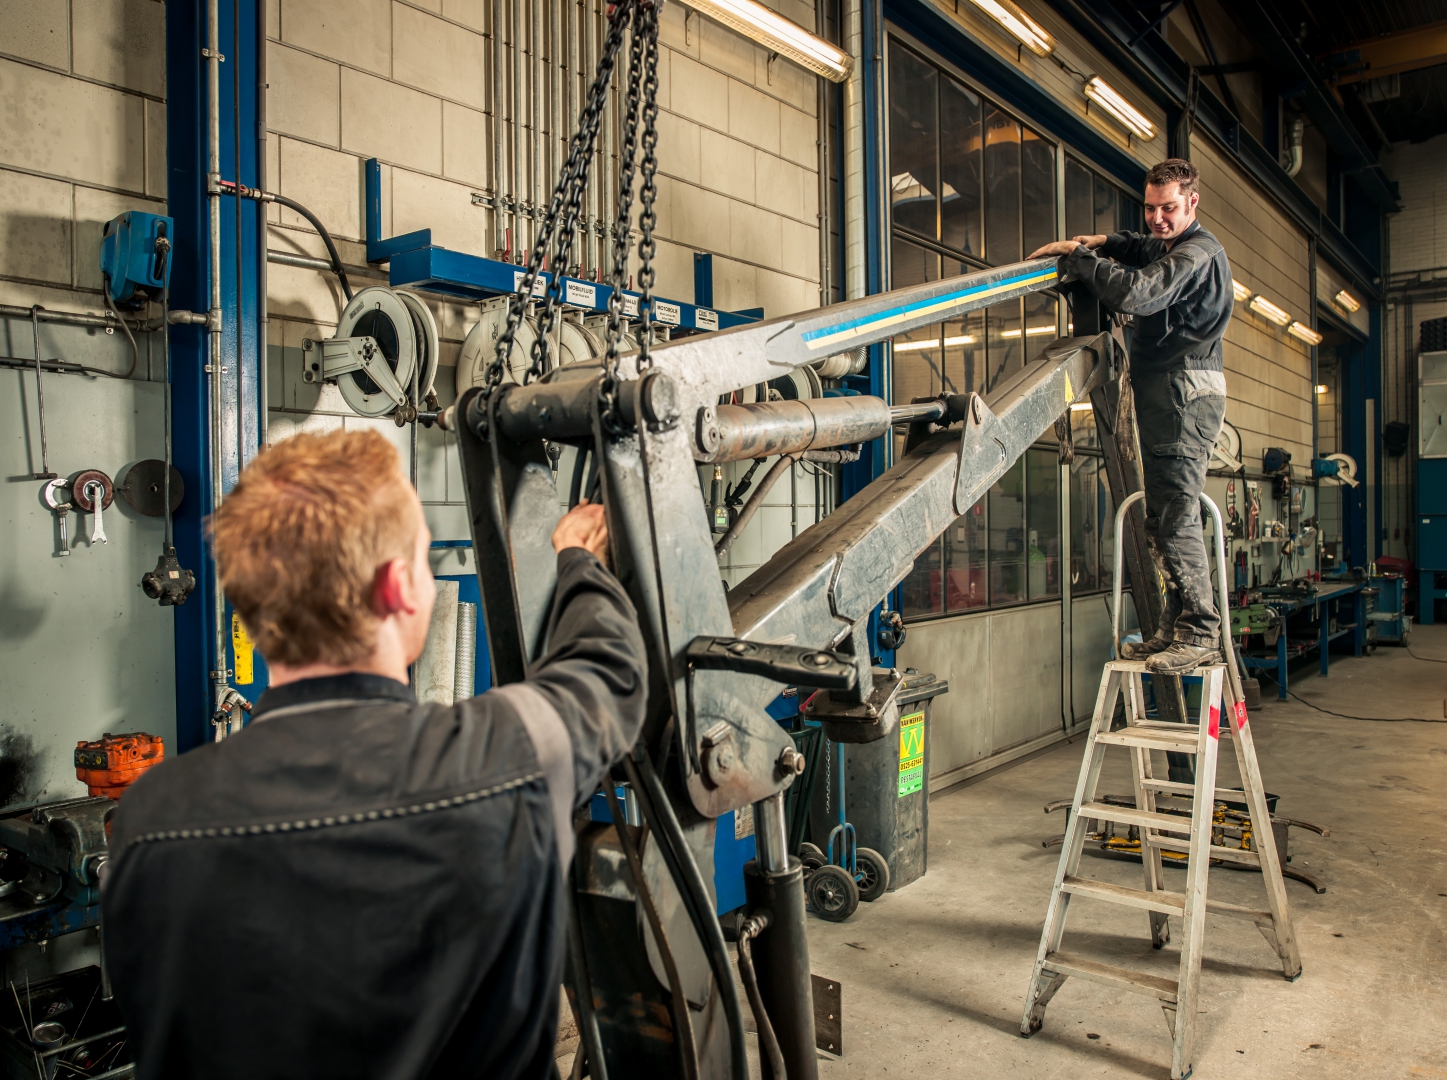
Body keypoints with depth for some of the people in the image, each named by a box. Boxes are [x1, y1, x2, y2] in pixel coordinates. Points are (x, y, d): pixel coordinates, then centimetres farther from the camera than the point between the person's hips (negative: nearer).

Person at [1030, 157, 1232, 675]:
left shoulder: (1197, 253, -9)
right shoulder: (1174, 249, 22)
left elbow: (1136, 293, -24)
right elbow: (1148, 251, 44)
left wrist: (1078, 254, -11)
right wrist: (1105, 242, 20)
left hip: (1185, 391, -10)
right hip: (1166, 395, 11)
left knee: (1176, 515, -13)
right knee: (1161, 519, 9)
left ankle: (1200, 633, -10)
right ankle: (1174, 630, 13)